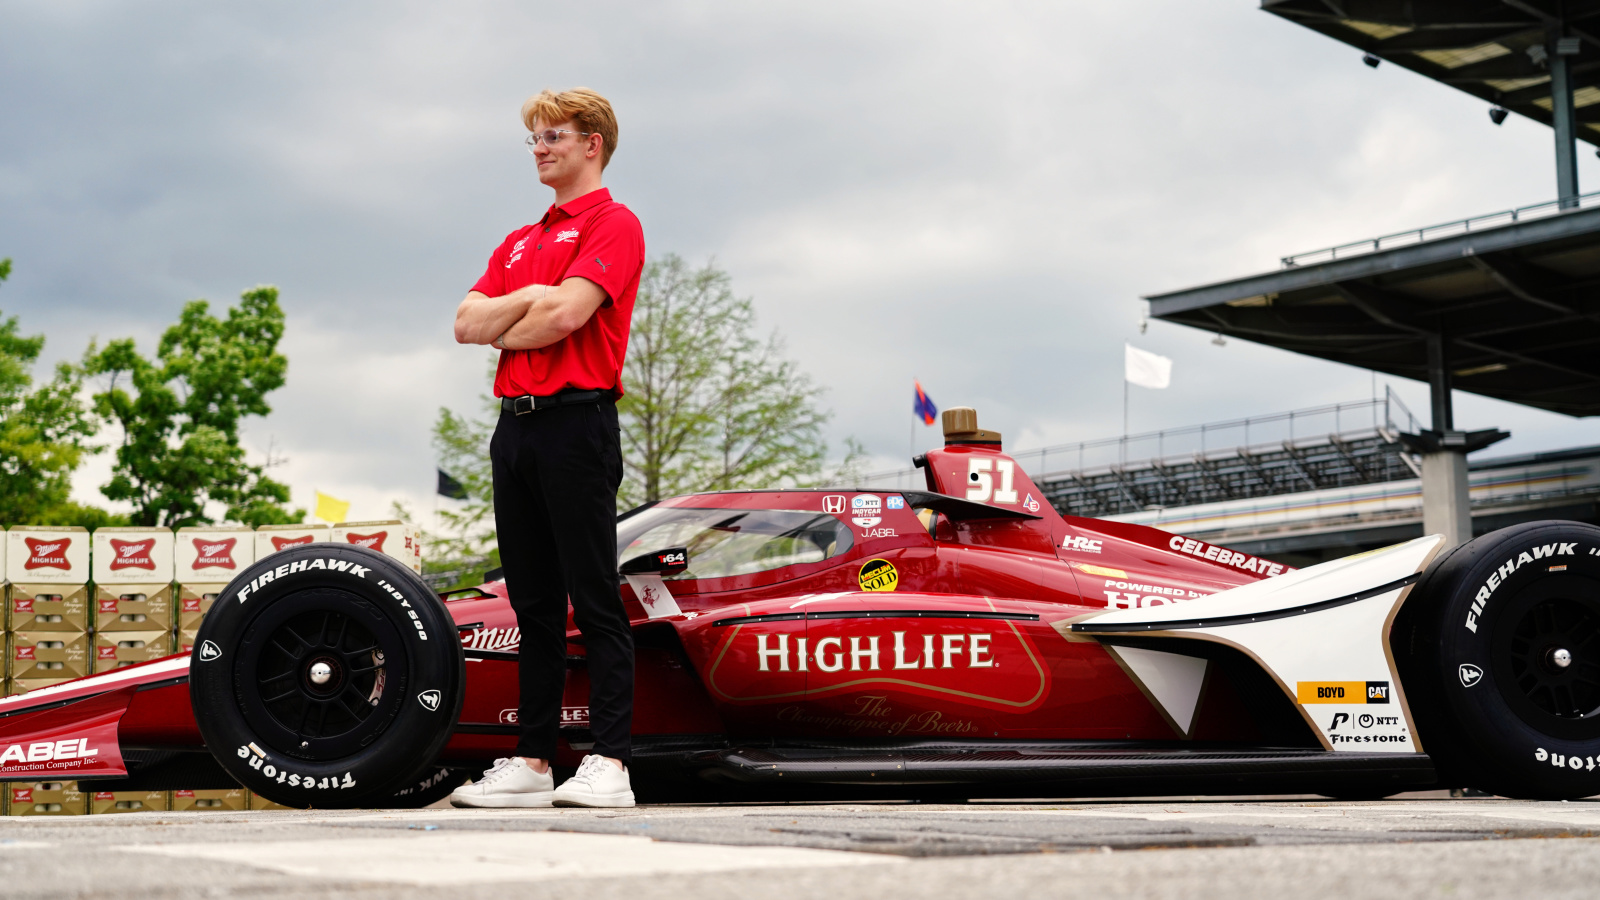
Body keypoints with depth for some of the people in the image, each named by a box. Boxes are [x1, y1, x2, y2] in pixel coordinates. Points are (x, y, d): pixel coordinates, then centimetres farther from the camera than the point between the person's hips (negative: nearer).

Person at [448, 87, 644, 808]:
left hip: (577, 422, -8)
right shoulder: (519, 243, 22)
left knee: (594, 600, -8)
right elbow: (468, 322, 11)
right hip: (516, 425, 8)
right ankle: (532, 762, 13)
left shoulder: (613, 224, -2)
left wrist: (503, 330, 3)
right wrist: (527, 300, -6)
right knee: (534, 605, 9)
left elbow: (565, 315, -16)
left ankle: (609, 764, -8)